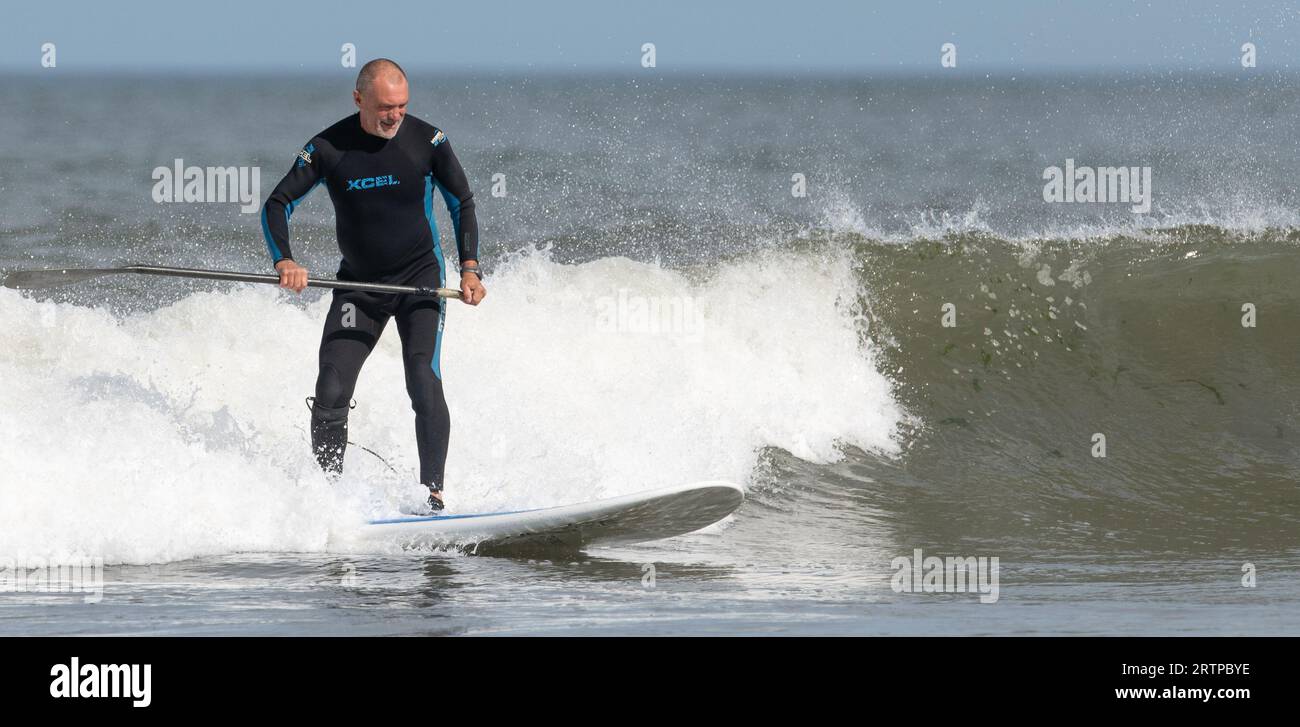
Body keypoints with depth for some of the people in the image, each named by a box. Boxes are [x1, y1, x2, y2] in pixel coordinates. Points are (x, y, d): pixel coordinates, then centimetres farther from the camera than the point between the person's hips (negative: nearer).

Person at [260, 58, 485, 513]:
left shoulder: (427, 141, -10)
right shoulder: (328, 149, -10)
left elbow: (462, 203, 2)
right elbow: (277, 205, -6)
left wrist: (470, 268, -9)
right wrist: (284, 261, -24)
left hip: (421, 276, -1)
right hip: (358, 284, 1)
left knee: (423, 382, -20)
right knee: (330, 397, -7)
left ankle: (432, 493, -19)